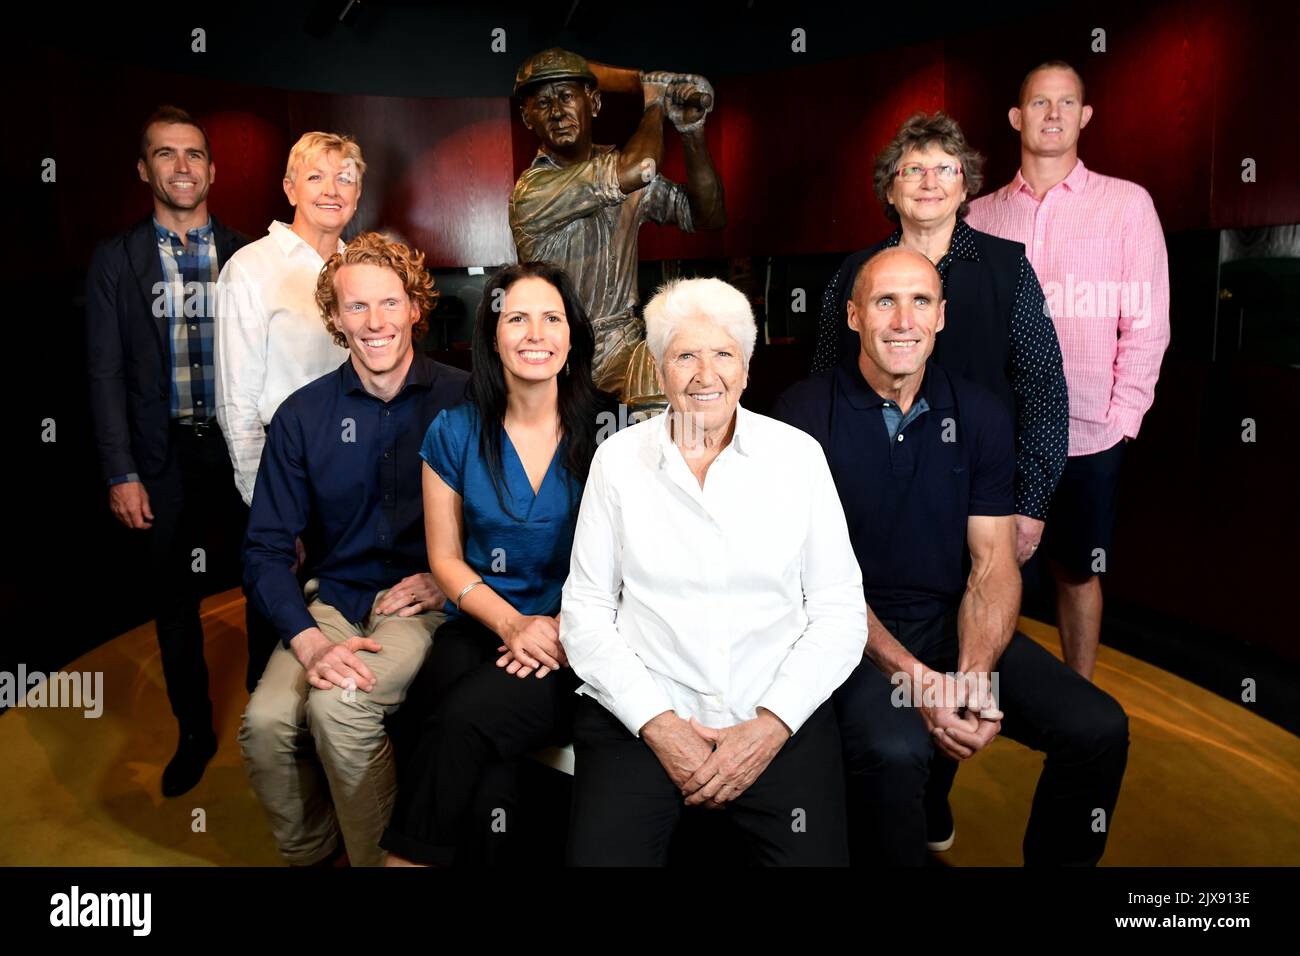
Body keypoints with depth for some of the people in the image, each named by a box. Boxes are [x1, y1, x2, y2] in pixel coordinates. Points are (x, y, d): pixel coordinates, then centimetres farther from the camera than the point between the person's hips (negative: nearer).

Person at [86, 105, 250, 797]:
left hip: (244, 446, 0)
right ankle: (195, 732, 28)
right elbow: (106, 373, 0)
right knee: (174, 600, 10)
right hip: (166, 456, 1)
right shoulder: (115, 260, 2)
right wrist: (121, 473, -5)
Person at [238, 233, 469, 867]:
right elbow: (266, 548, 1)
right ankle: (308, 854, 9)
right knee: (265, 723, -21)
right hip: (333, 600, 3)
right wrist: (310, 643, -14)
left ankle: (379, 857, -1)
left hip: (426, 602, -3)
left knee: (338, 705, -28)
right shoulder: (302, 415, 3)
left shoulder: (463, 400, -3)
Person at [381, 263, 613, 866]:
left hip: (575, 641, -1)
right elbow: (446, 558, 8)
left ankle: (408, 857, -8)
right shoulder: (455, 433, 5)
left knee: (463, 721, -28)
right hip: (478, 629, 2)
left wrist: (565, 628, -17)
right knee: (482, 775, -28)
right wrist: (513, 624, -9)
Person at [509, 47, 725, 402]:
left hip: (627, 342, 4)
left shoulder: (619, 164, 8)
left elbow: (708, 217, 6)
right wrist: (654, 104, -7)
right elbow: (639, 168, -27)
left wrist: (691, 130, -5)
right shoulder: (531, 191, -14)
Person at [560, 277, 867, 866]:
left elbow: (839, 612, 1)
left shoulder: (799, 454, 3)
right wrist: (656, 722, -9)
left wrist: (771, 724, -10)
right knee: (602, 852, -17)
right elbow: (585, 612, 2)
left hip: (780, 718, 1)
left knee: (816, 856, -16)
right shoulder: (617, 458, 3)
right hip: (638, 717, 0)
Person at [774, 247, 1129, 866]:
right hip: (855, 634, -4)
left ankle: (1056, 862, 15)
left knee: (1099, 728, -12)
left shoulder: (980, 415, 5)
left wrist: (973, 674, -17)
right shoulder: (805, 413, -7)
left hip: (954, 623, 5)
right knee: (893, 751, -33)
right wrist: (915, 677, -21)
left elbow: (994, 563, 1)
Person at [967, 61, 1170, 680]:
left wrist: (1120, 421, -7)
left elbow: (1146, 326, -1)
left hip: (1087, 440, -1)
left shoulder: (1127, 204, 1)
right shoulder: (980, 215, 7)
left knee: (1077, 571, 11)